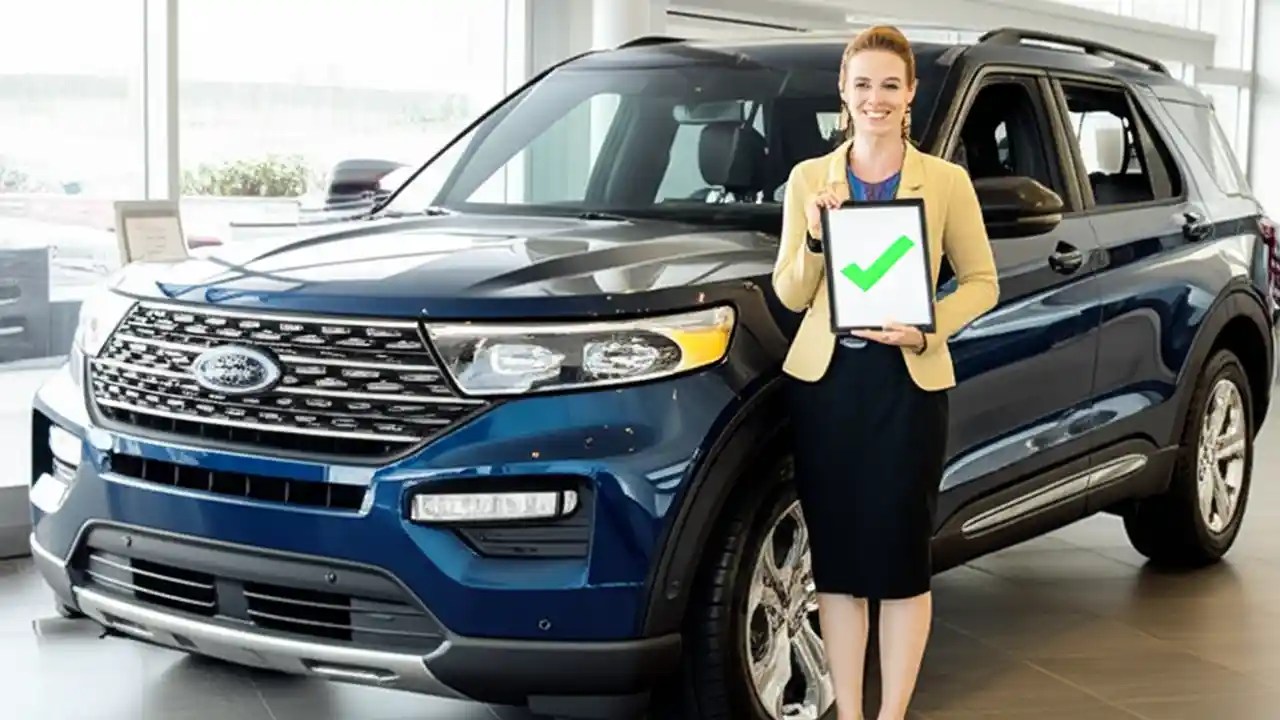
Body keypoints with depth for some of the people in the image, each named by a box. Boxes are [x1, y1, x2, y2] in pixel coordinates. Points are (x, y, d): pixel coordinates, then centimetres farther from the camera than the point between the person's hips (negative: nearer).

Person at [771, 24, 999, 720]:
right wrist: (815, 237, -13)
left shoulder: (946, 182, 2)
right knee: (836, 558, 6)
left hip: (909, 383, -2)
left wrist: (926, 330, -12)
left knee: (902, 556, 2)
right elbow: (790, 294, 6)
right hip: (825, 380, 2)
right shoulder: (809, 179, 6)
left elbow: (981, 282, 4)